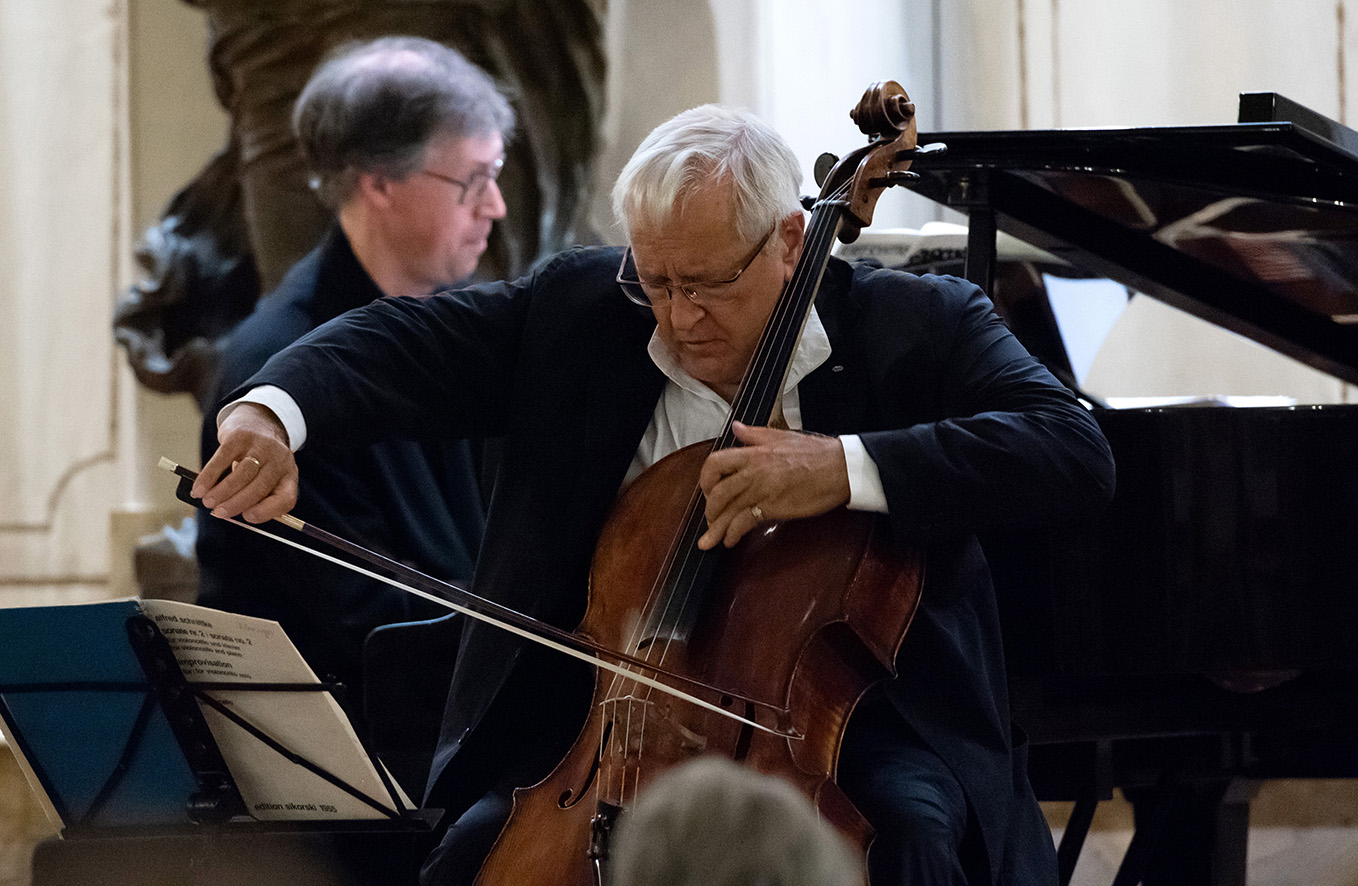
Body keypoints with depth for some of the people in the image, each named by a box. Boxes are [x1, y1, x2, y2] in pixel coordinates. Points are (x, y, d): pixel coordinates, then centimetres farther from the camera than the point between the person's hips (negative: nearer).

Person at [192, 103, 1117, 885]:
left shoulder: (919, 325, -4)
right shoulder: (575, 312, 5)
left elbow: (1076, 450, -17)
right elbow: (398, 346, 1)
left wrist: (847, 468, -29)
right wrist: (270, 413, -23)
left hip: (848, 727, -2)